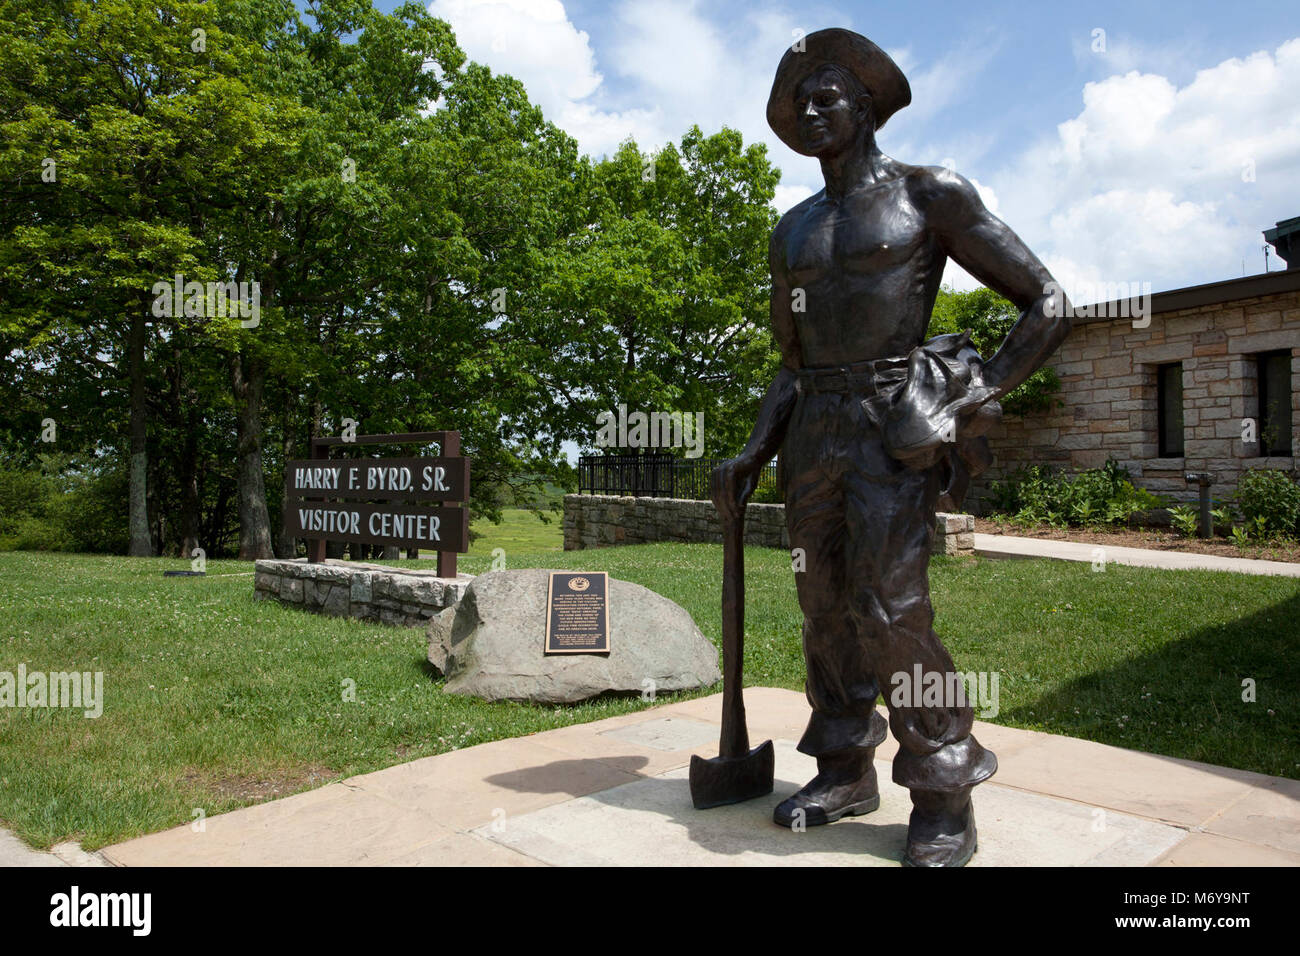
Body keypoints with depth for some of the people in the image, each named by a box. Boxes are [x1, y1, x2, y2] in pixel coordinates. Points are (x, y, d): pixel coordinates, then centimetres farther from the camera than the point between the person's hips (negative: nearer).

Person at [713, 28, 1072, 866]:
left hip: (895, 431, -6)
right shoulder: (793, 232, 18)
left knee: (891, 615, -12)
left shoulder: (931, 194, 1)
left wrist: (971, 404, -10)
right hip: (815, 433, 6)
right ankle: (847, 772, 23)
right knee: (827, 609, 8)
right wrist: (753, 454, 6)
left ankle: (945, 799, 6)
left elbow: (1049, 306, 0)